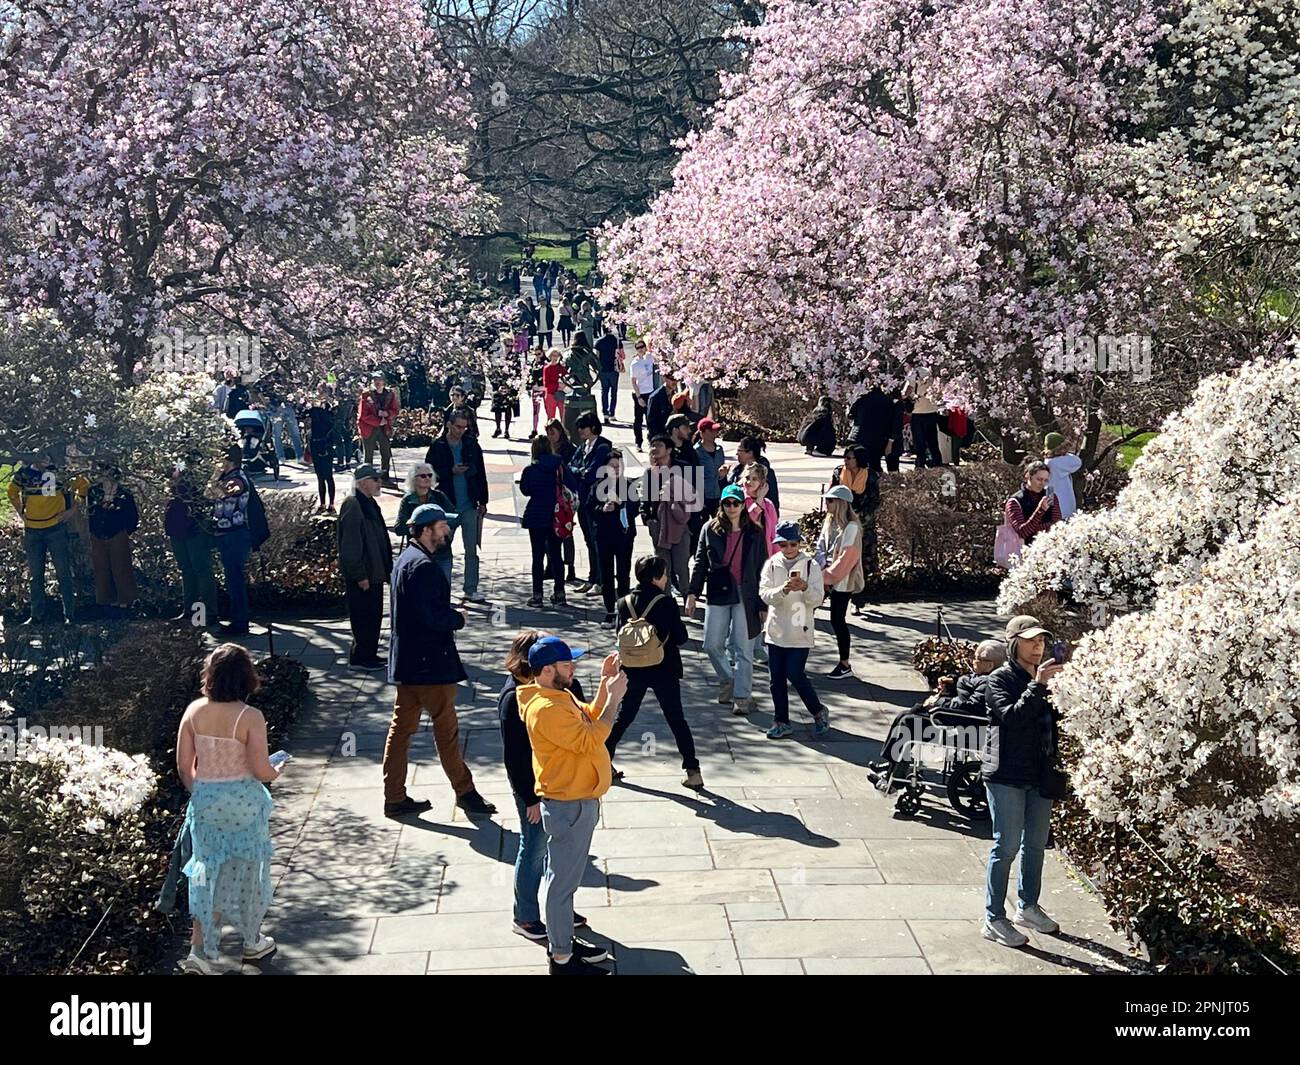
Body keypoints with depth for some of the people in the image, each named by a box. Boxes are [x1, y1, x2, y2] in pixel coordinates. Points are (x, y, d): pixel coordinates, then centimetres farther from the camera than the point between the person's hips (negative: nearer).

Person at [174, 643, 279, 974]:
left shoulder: (194, 711, -6)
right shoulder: (250, 717, -18)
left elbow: (183, 765, 0)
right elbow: (261, 770, -16)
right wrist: (276, 772, 7)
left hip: (205, 801, 3)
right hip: (243, 802, -3)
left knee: (208, 872, 14)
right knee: (246, 870, 16)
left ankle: (199, 953, 8)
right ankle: (252, 942, 33)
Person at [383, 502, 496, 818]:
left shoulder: (406, 559, 11)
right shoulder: (423, 566, -21)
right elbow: (433, 616, -25)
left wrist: (450, 615, 8)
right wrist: (458, 618, -7)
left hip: (406, 659, 10)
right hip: (429, 661, -10)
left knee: (402, 727, 11)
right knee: (446, 728, 3)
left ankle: (394, 797, 17)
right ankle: (465, 791, 15)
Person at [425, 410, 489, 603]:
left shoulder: (472, 445, 4)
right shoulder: (437, 447, -2)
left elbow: (481, 473, 8)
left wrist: (483, 501, 6)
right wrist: (451, 472, -16)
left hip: (470, 506, 2)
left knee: (472, 550, 3)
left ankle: (471, 590, 9)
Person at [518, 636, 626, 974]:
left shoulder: (559, 696, 6)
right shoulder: (546, 709, -26)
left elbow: (589, 719, 19)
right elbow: (590, 741, -29)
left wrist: (605, 685, 5)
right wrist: (614, 697, -23)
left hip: (578, 801, 10)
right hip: (568, 807, -10)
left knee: (565, 876, 20)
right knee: (563, 880, 2)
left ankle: (561, 940, 33)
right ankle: (562, 958, 12)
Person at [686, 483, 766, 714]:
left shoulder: (754, 533, 1)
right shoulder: (711, 530, 3)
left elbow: (762, 569, 3)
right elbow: (700, 563, 6)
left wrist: (764, 604, 0)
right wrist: (693, 593, -2)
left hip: (745, 596, -2)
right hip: (718, 594, 2)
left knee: (743, 648, 1)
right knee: (712, 645, 3)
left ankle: (742, 696, 9)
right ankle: (727, 681, 28)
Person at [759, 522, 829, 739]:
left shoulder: (811, 565, -4)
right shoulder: (771, 564, 1)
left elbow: (817, 599, -8)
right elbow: (765, 594, -9)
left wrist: (805, 587, -28)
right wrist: (783, 590, -27)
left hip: (800, 631, -3)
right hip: (777, 629, 3)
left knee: (795, 675, -7)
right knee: (776, 678, 5)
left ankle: (819, 713, 15)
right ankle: (782, 722, 16)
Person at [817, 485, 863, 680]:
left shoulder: (851, 527, -15)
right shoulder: (829, 522, 9)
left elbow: (845, 558, -18)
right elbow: (821, 547, 8)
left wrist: (827, 575, -14)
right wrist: (823, 569, -7)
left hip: (843, 582, -7)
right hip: (831, 579, 7)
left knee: (838, 620, -3)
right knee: (837, 620, 9)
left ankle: (845, 665, 6)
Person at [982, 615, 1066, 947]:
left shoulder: (1044, 677, 10)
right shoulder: (1000, 680, -8)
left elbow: (1056, 720, 5)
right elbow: (1011, 715, -23)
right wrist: (1037, 686, -29)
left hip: (1040, 774, 6)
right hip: (1006, 775, -6)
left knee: (1036, 844, 16)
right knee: (1007, 846, -3)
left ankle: (1028, 907, 32)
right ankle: (994, 919, 4)